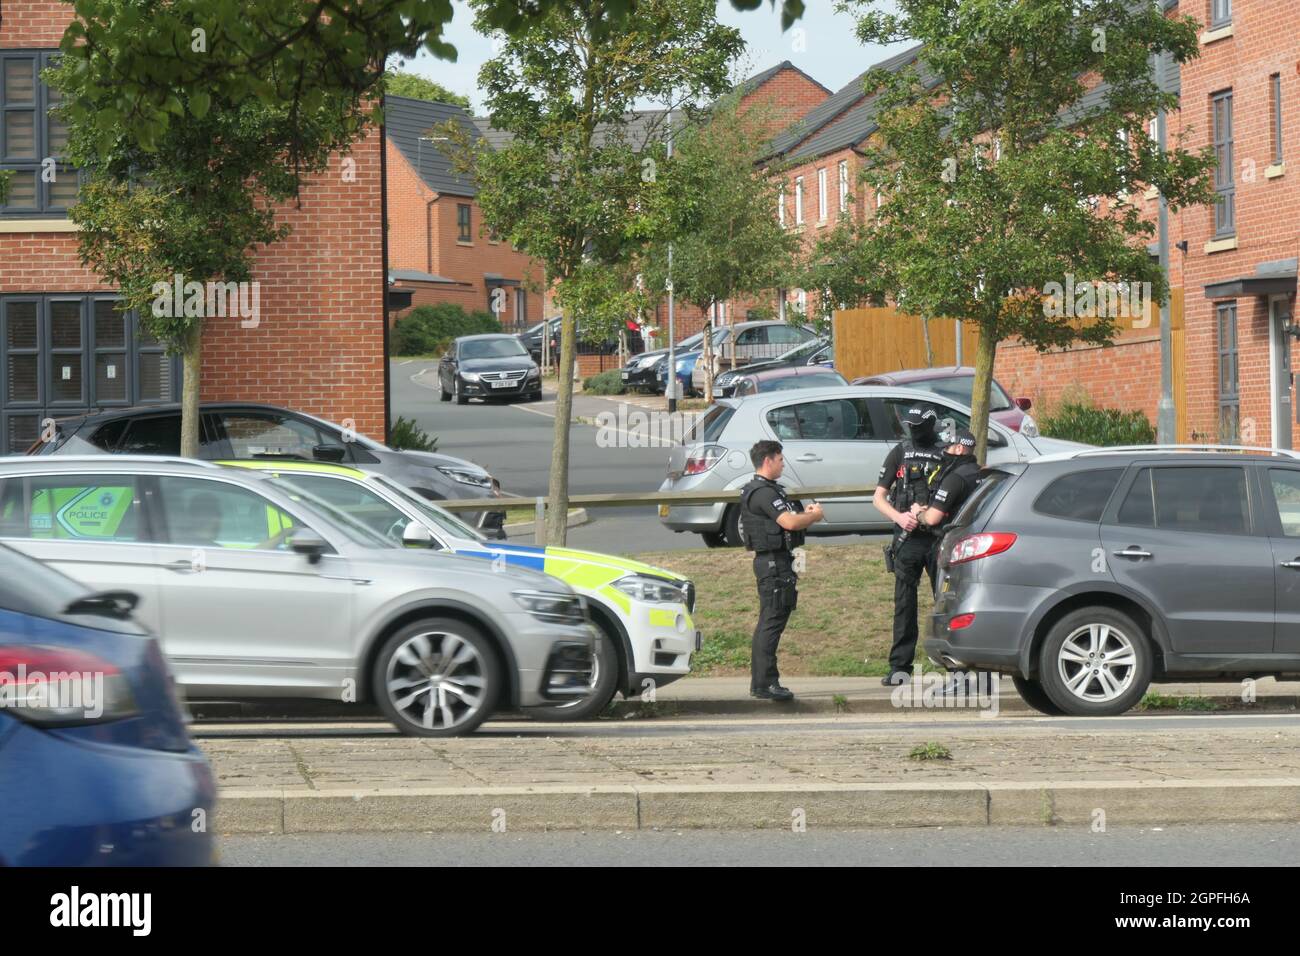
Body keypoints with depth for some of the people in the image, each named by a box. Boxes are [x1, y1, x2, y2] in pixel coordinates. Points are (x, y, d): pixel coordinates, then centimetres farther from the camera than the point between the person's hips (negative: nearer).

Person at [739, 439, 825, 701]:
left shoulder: (766, 490, 19)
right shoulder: (763, 492, -16)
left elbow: (785, 520, 20)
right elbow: (789, 522, -25)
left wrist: (805, 514, 2)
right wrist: (814, 516, -7)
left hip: (772, 561, 11)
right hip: (773, 562, -11)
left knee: (768, 623, 14)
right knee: (772, 622, -10)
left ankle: (760, 682, 18)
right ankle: (765, 684, -10)